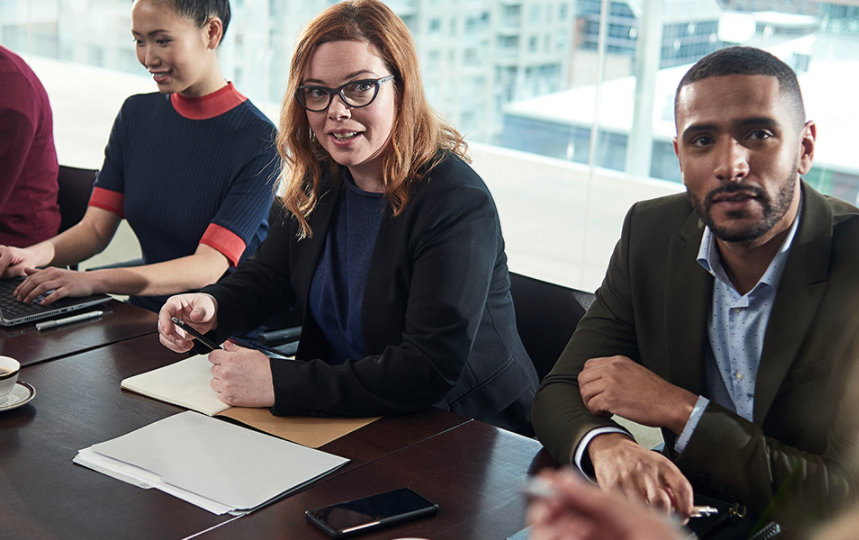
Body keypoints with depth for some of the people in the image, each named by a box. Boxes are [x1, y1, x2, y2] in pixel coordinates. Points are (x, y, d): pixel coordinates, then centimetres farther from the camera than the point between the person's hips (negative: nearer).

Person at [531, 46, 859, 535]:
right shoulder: (652, 233, -1)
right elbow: (560, 394, -2)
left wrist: (679, 409, -18)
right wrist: (607, 446, -23)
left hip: (805, 532, -3)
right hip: (686, 517, 3)